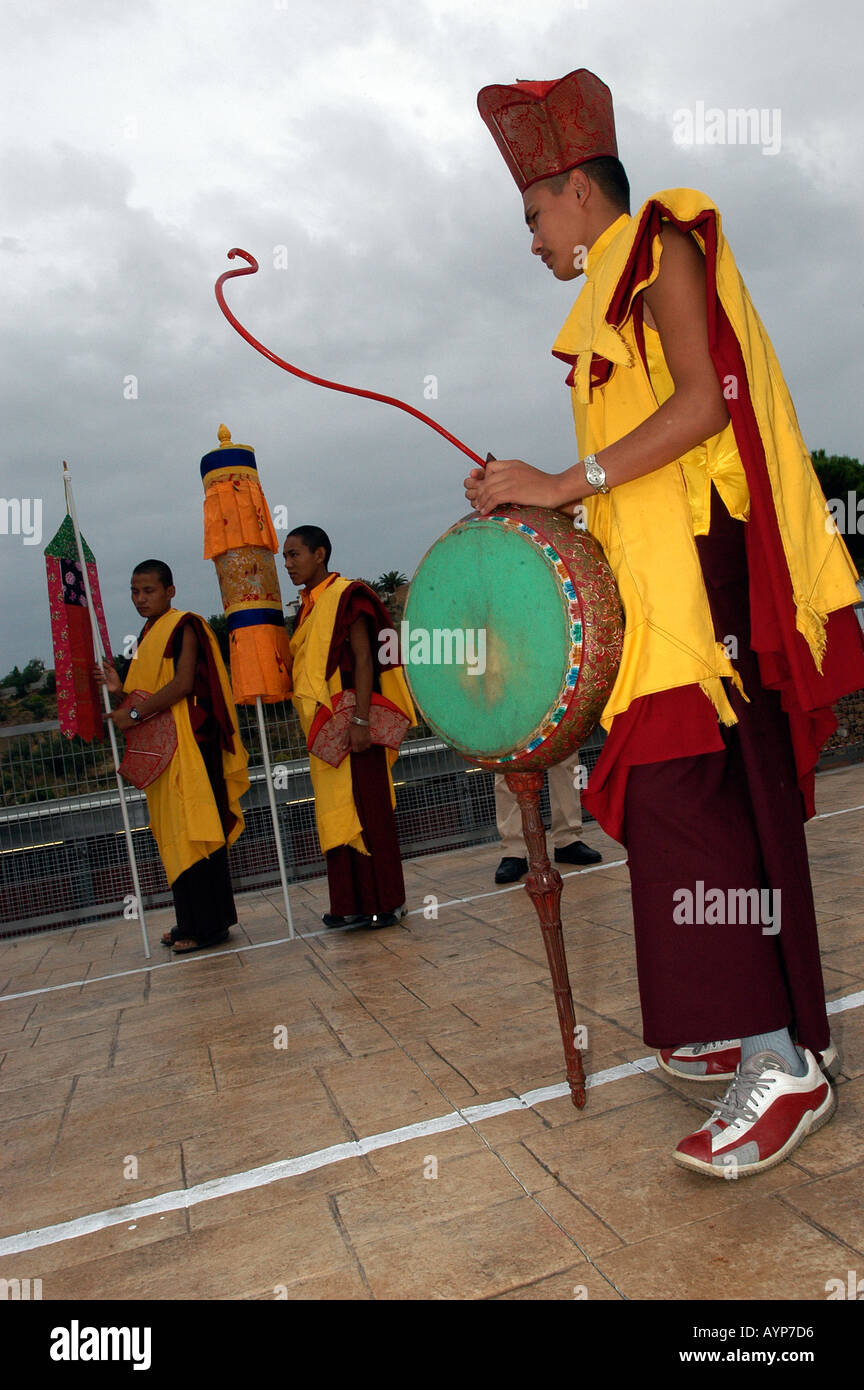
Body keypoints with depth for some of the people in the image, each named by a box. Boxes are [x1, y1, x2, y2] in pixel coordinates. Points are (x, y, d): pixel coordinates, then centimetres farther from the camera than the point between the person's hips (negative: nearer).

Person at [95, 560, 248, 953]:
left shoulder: (184, 627, -7)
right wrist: (120, 689, 4)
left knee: (193, 830, -8)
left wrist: (134, 713, -17)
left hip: (188, 744, -9)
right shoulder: (148, 634, 20)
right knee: (174, 834, 10)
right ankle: (192, 921, 18)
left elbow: (183, 684, -18)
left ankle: (209, 925, -3)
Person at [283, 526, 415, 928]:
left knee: (367, 812, -4)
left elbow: (364, 659, -15)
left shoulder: (347, 596, -7)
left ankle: (386, 902, 4)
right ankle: (353, 904, 16)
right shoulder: (307, 608, 18)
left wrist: (360, 719, -22)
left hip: (351, 726, -8)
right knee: (337, 815, 9)